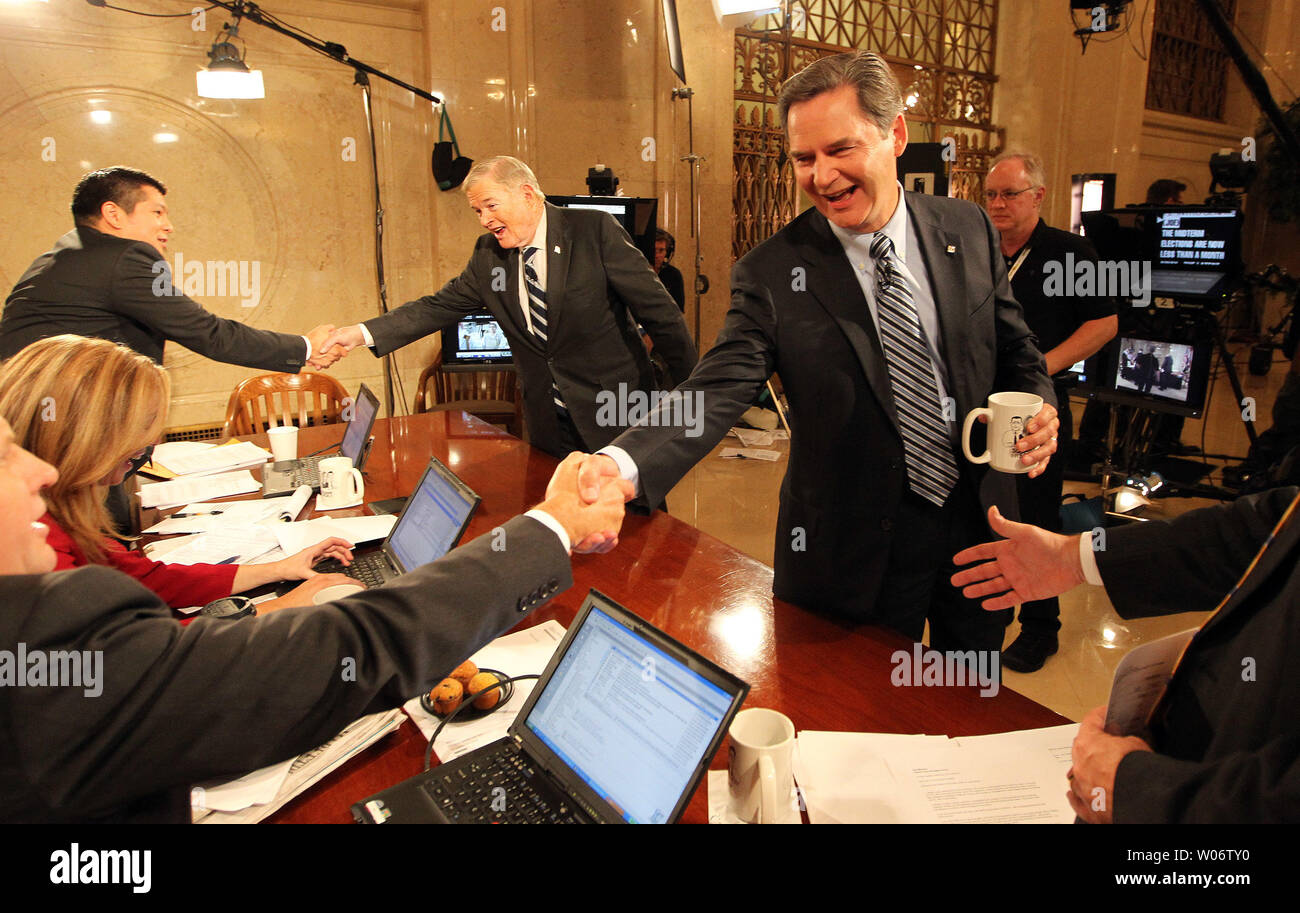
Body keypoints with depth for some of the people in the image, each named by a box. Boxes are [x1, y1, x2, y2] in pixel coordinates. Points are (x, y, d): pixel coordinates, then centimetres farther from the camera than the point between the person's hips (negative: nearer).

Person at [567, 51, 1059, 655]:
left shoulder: (969, 230, -2)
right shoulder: (771, 272, -14)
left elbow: (1013, 347, 9)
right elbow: (717, 389, -24)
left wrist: (1037, 405, -13)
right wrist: (621, 466, -41)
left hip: (978, 521, 4)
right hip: (856, 553, -4)